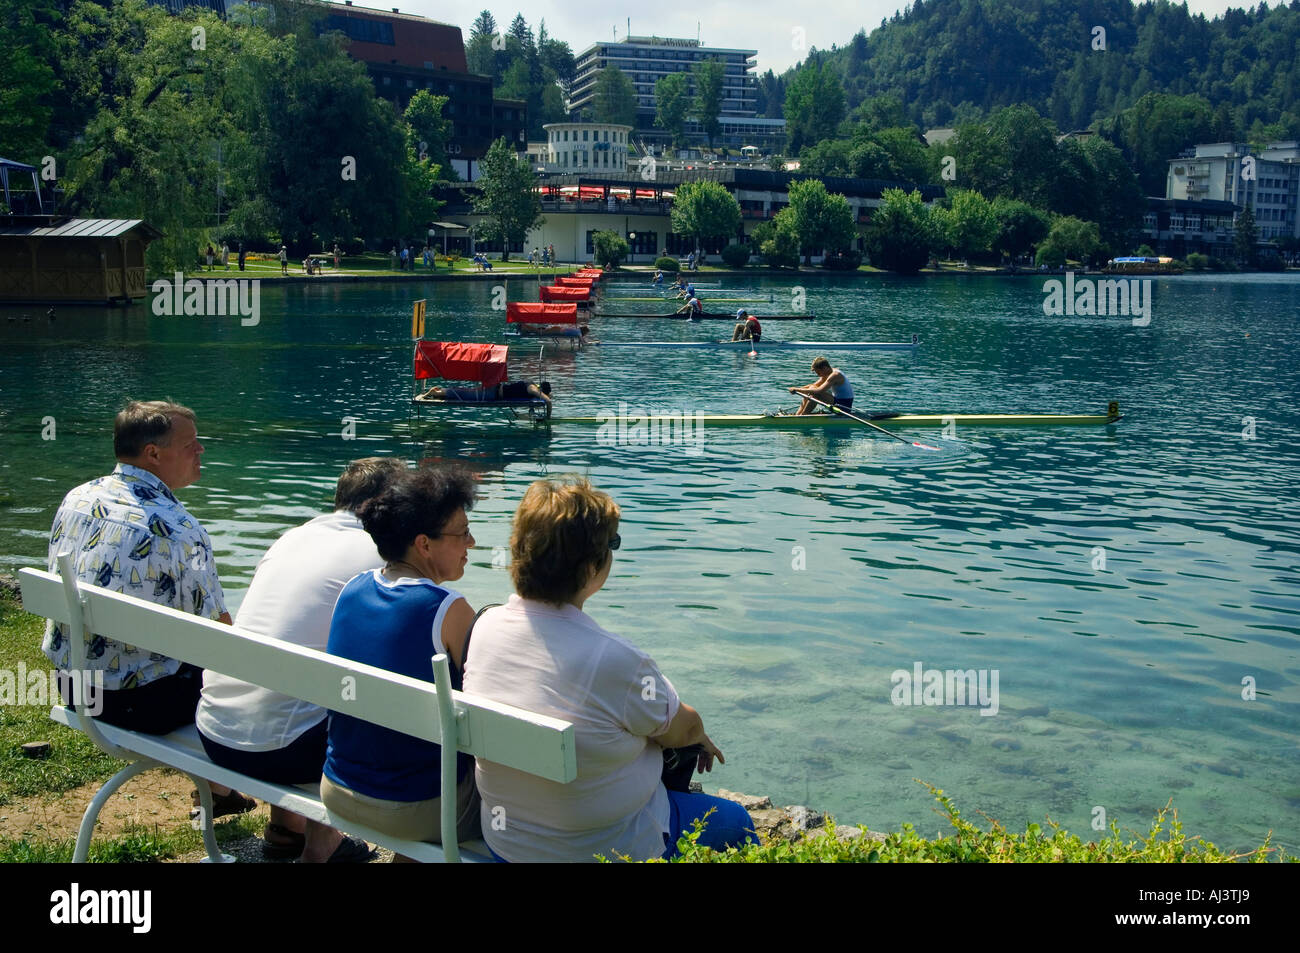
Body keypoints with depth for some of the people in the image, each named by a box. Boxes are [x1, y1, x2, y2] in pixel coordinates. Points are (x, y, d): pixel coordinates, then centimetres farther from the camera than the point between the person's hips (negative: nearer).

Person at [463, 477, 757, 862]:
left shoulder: (486, 627, -12)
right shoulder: (616, 660, -33)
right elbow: (683, 729, -13)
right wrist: (703, 740, 13)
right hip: (603, 851, -7)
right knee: (735, 820, 19)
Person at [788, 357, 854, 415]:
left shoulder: (835, 375, -23)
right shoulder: (827, 373, 6)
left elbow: (819, 390, -32)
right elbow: (814, 385, 13)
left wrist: (797, 389, -29)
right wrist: (799, 389, -4)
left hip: (844, 405, -10)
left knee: (815, 394, -25)